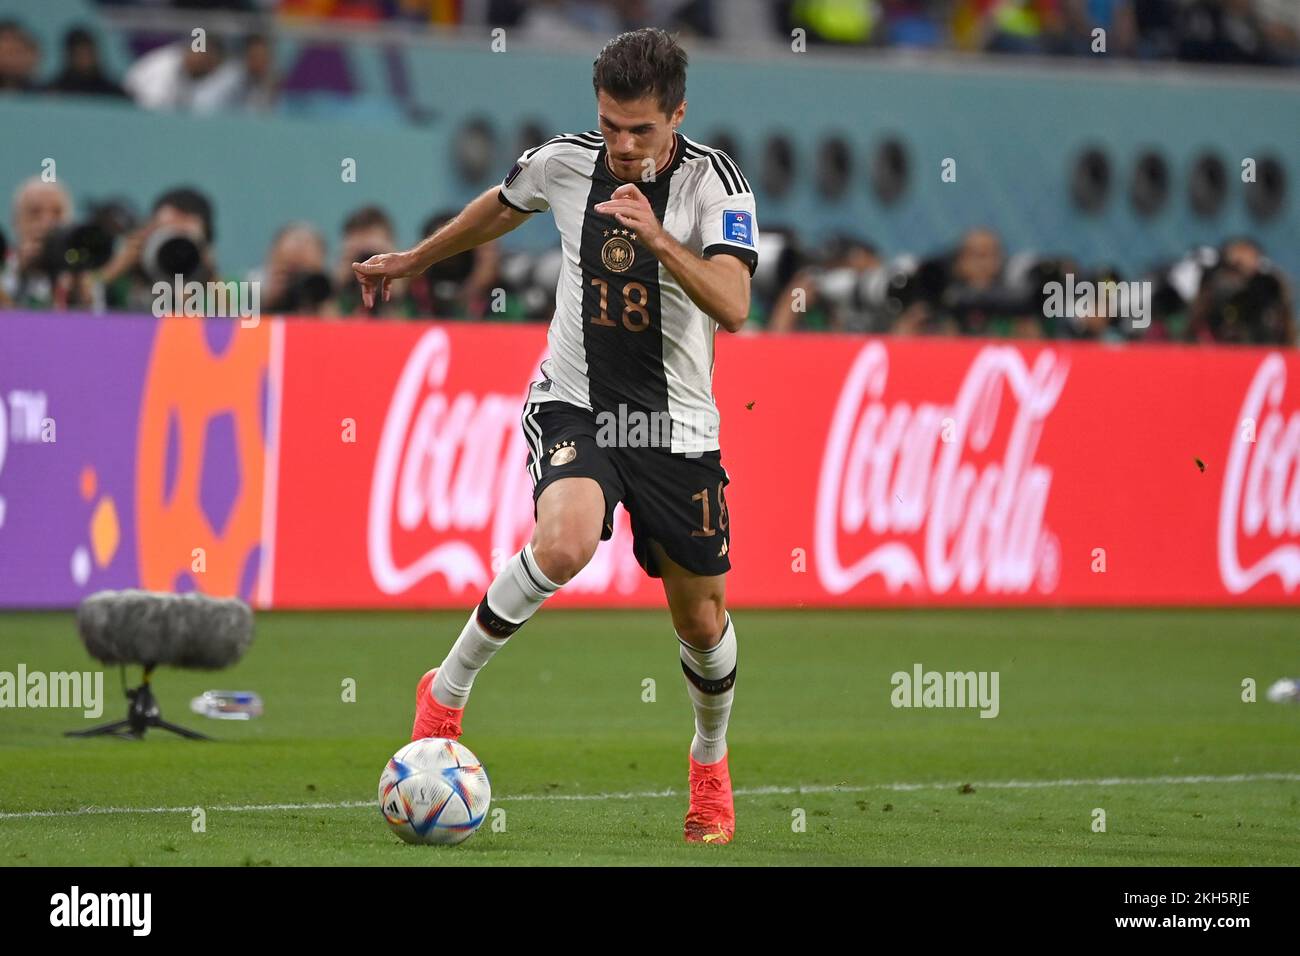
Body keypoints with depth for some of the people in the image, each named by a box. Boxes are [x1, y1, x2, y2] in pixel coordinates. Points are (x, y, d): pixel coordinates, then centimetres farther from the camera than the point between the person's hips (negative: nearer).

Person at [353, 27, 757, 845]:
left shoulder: (715, 181, -13)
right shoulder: (565, 162, -5)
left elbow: (732, 308, -26)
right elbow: (500, 208, 19)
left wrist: (657, 239, -39)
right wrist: (413, 262, 31)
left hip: (677, 424, 0)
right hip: (575, 403, 0)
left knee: (702, 620, 8)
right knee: (565, 543, -32)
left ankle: (711, 762, 39)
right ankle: (446, 695, -12)